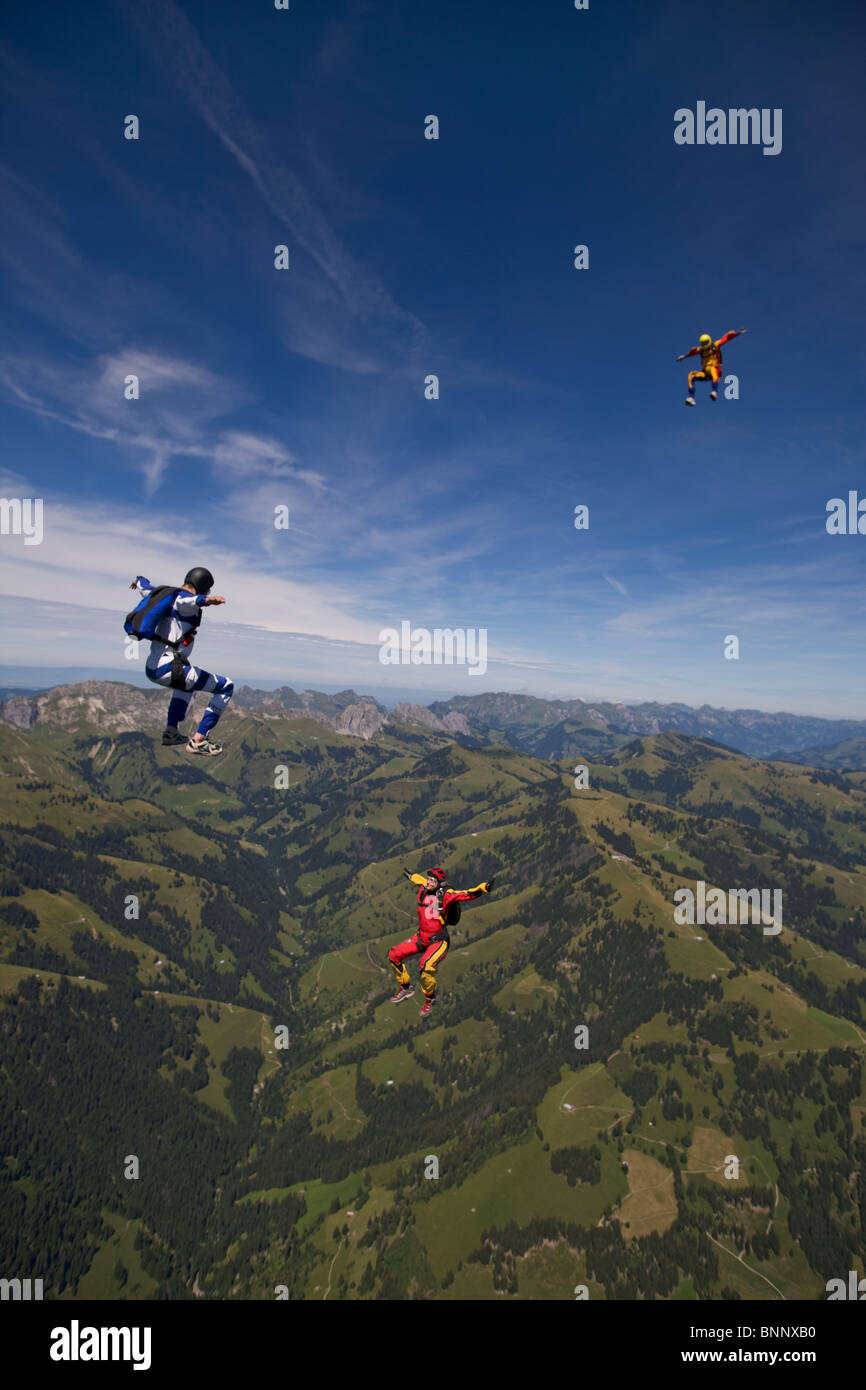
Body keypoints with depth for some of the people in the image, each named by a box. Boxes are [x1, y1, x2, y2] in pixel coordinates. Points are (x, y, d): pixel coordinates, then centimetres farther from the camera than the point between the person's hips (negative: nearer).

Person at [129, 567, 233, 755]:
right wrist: (206, 600, -59)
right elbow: (188, 601, -38)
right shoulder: (185, 600, -11)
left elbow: (146, 587, 37)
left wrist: (138, 579, 60)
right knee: (225, 687, -2)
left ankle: (171, 731, 33)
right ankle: (198, 740, -6)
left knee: (188, 682, 41)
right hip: (168, 670, -10)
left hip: (151, 669, 10)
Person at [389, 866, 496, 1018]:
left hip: (438, 941, -7)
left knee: (426, 967, -30)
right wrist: (409, 875, 42)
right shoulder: (423, 890, -1)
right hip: (421, 937, 7)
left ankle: (429, 999, 0)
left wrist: (484, 887, -40)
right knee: (394, 955, 7)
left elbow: (468, 894, -25)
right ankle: (405, 989, 27)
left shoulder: (446, 895, -17)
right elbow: (419, 879, 22)